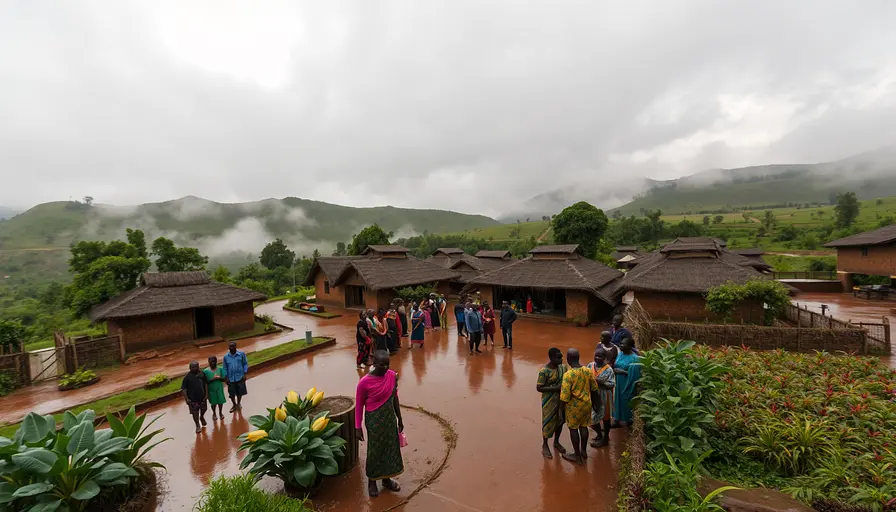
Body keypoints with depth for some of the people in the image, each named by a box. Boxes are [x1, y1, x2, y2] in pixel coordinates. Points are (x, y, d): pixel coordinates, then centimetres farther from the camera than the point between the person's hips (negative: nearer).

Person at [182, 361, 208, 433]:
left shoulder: (201, 374, -4)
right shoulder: (187, 377, -14)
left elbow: (206, 384, 5)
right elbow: (183, 389, -11)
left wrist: (206, 393, 0)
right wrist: (186, 398, -16)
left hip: (202, 396, 3)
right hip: (192, 398, -3)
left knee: (204, 409, 20)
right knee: (195, 413, 6)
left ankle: (202, 417, 51)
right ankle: (198, 426, 24)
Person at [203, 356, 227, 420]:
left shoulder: (220, 369, -9)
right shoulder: (206, 371, -14)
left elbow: (223, 379, -5)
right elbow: (206, 382, -13)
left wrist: (219, 378, -25)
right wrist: (213, 379, -28)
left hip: (219, 388, 1)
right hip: (211, 389, -1)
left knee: (220, 401, 13)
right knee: (213, 402, 14)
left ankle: (220, 412, 38)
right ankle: (214, 414, 40)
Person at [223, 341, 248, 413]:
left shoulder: (241, 354, -11)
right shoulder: (226, 357, -4)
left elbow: (245, 364, -3)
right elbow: (225, 368, 4)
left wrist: (244, 374, -7)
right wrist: (226, 378, 1)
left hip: (240, 377, -1)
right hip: (231, 378, 1)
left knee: (240, 392, 13)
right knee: (232, 394, 11)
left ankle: (239, 403, 38)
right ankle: (234, 405, 36)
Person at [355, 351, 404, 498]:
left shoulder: (393, 376, -9)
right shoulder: (364, 382, -23)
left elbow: (394, 398, 3)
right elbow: (359, 405, -11)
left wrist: (399, 418, 10)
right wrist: (358, 427, -7)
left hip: (390, 418, 5)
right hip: (374, 421, -4)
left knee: (390, 448, 17)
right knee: (375, 450, 13)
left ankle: (386, 479, 41)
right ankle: (372, 481, 37)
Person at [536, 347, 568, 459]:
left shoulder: (563, 367, -6)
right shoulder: (544, 371, -24)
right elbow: (539, 388, -21)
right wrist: (555, 388, -26)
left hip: (561, 399, 6)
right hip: (549, 401, -6)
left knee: (560, 421, 20)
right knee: (548, 423, 9)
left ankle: (556, 442, 44)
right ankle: (545, 445, 32)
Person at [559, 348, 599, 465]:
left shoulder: (568, 374, -26)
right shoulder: (587, 371, -8)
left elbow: (565, 395, -23)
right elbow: (594, 387, 6)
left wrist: (563, 407, -8)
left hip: (574, 405, -6)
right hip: (586, 403, 6)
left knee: (573, 429, 11)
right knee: (583, 426, 21)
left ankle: (577, 456, 23)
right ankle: (584, 451, 37)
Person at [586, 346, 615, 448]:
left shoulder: (608, 369, -15)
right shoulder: (590, 365, -3)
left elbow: (612, 384, -16)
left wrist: (601, 382, -27)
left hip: (604, 397, -4)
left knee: (605, 417, 13)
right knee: (592, 417, 15)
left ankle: (605, 438, 32)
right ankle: (599, 434, 40)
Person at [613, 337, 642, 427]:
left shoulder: (634, 358, -19)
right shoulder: (620, 354, 1)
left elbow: (633, 374, -19)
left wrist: (622, 371, -24)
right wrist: (614, 369, -8)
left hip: (627, 385, -6)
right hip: (619, 384, 7)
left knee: (626, 402, 9)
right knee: (618, 400, 16)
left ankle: (627, 420, 29)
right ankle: (618, 419, 32)